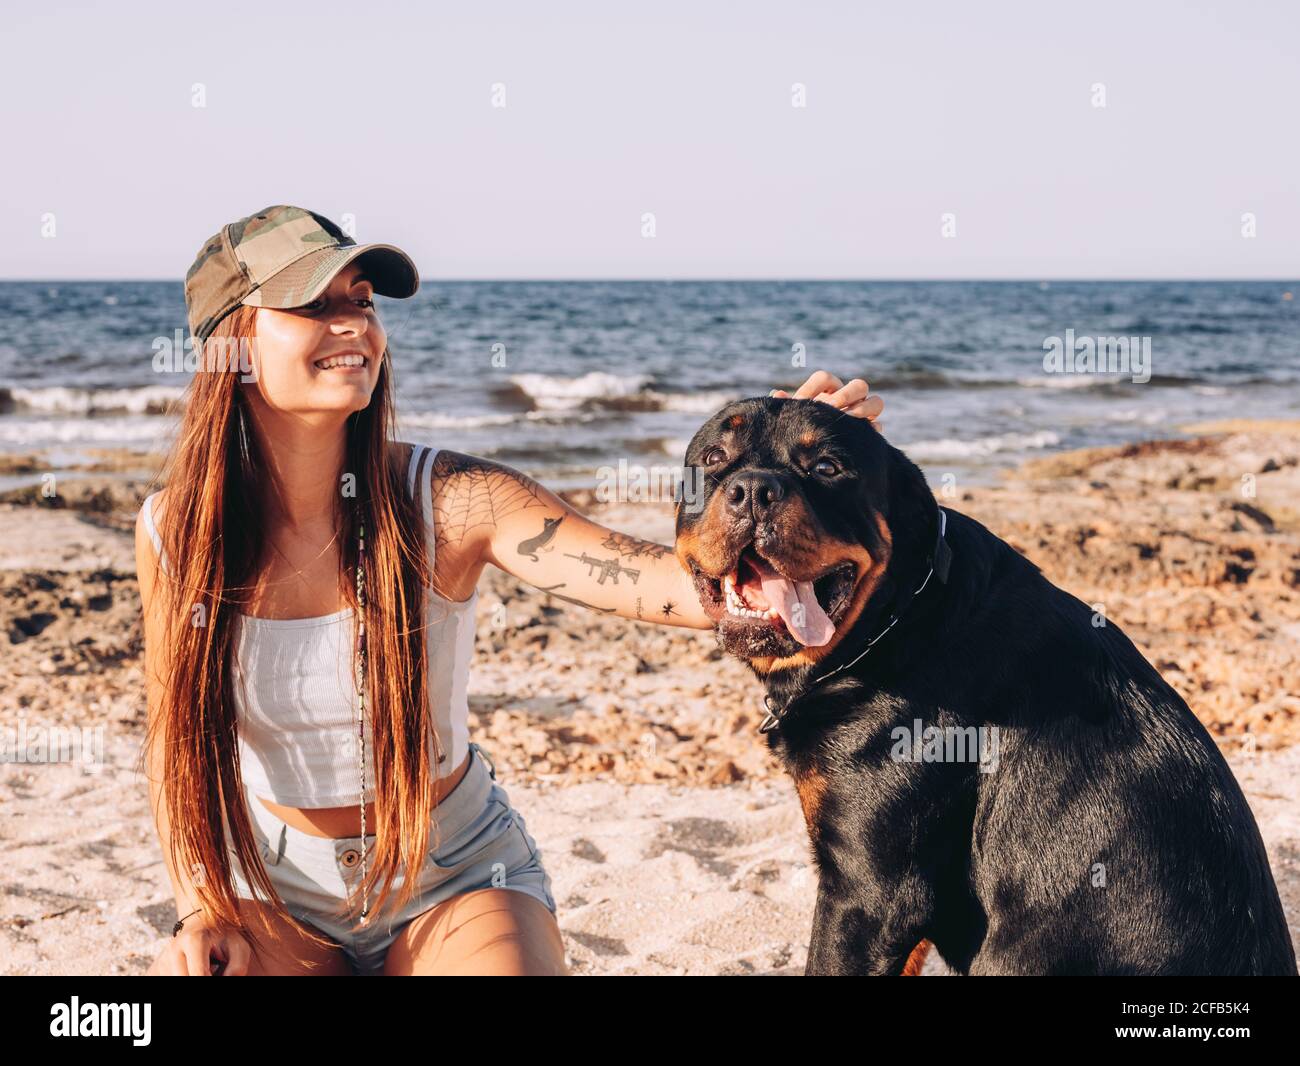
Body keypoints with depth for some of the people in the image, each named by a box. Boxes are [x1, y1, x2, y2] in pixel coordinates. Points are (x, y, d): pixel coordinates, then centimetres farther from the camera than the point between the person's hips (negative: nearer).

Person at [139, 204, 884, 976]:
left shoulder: (449, 500, -18)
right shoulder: (175, 532, -12)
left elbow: (697, 588, -28)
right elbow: (179, 739, 3)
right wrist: (202, 911, -10)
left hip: (452, 880, -1)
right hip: (275, 887, 1)